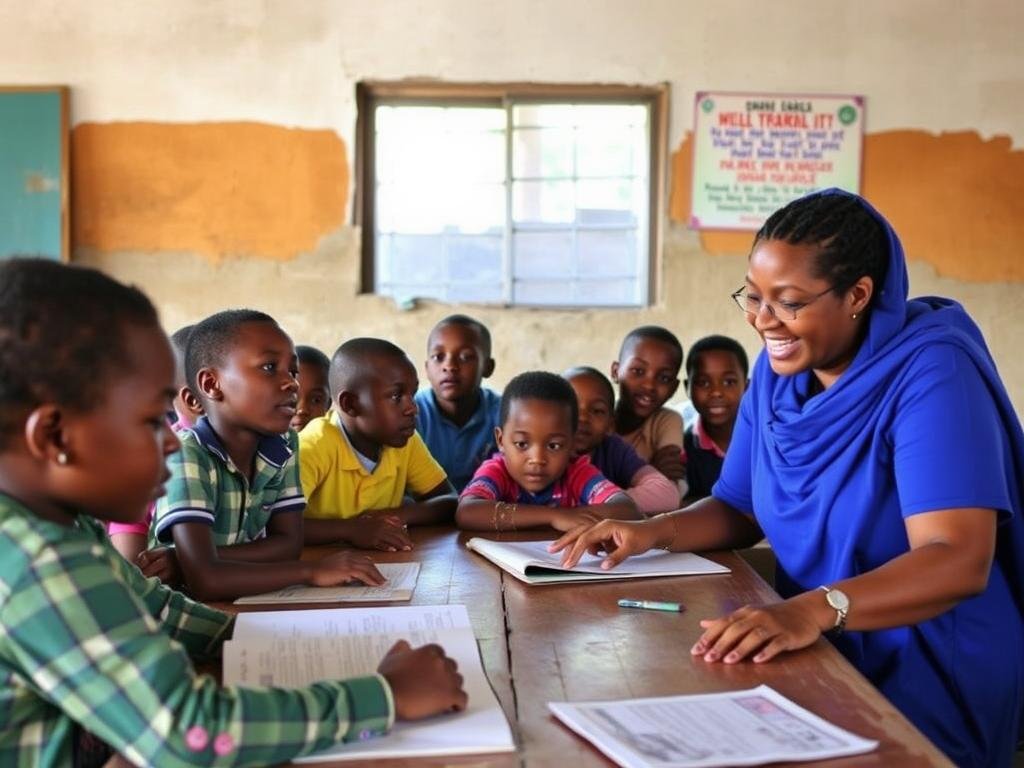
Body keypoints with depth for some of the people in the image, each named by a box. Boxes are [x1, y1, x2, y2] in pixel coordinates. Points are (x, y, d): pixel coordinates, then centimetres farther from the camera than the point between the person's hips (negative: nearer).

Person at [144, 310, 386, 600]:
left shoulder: (284, 445, -2)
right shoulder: (186, 455, -19)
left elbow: (289, 542, -4)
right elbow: (205, 579, -27)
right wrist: (313, 571, -22)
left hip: (245, 601, 5)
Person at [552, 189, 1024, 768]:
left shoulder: (929, 373, -18)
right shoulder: (778, 370, 2)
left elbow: (959, 560, -28)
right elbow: (740, 510, 10)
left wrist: (814, 610, -42)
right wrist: (655, 531, -9)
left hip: (932, 678, -6)